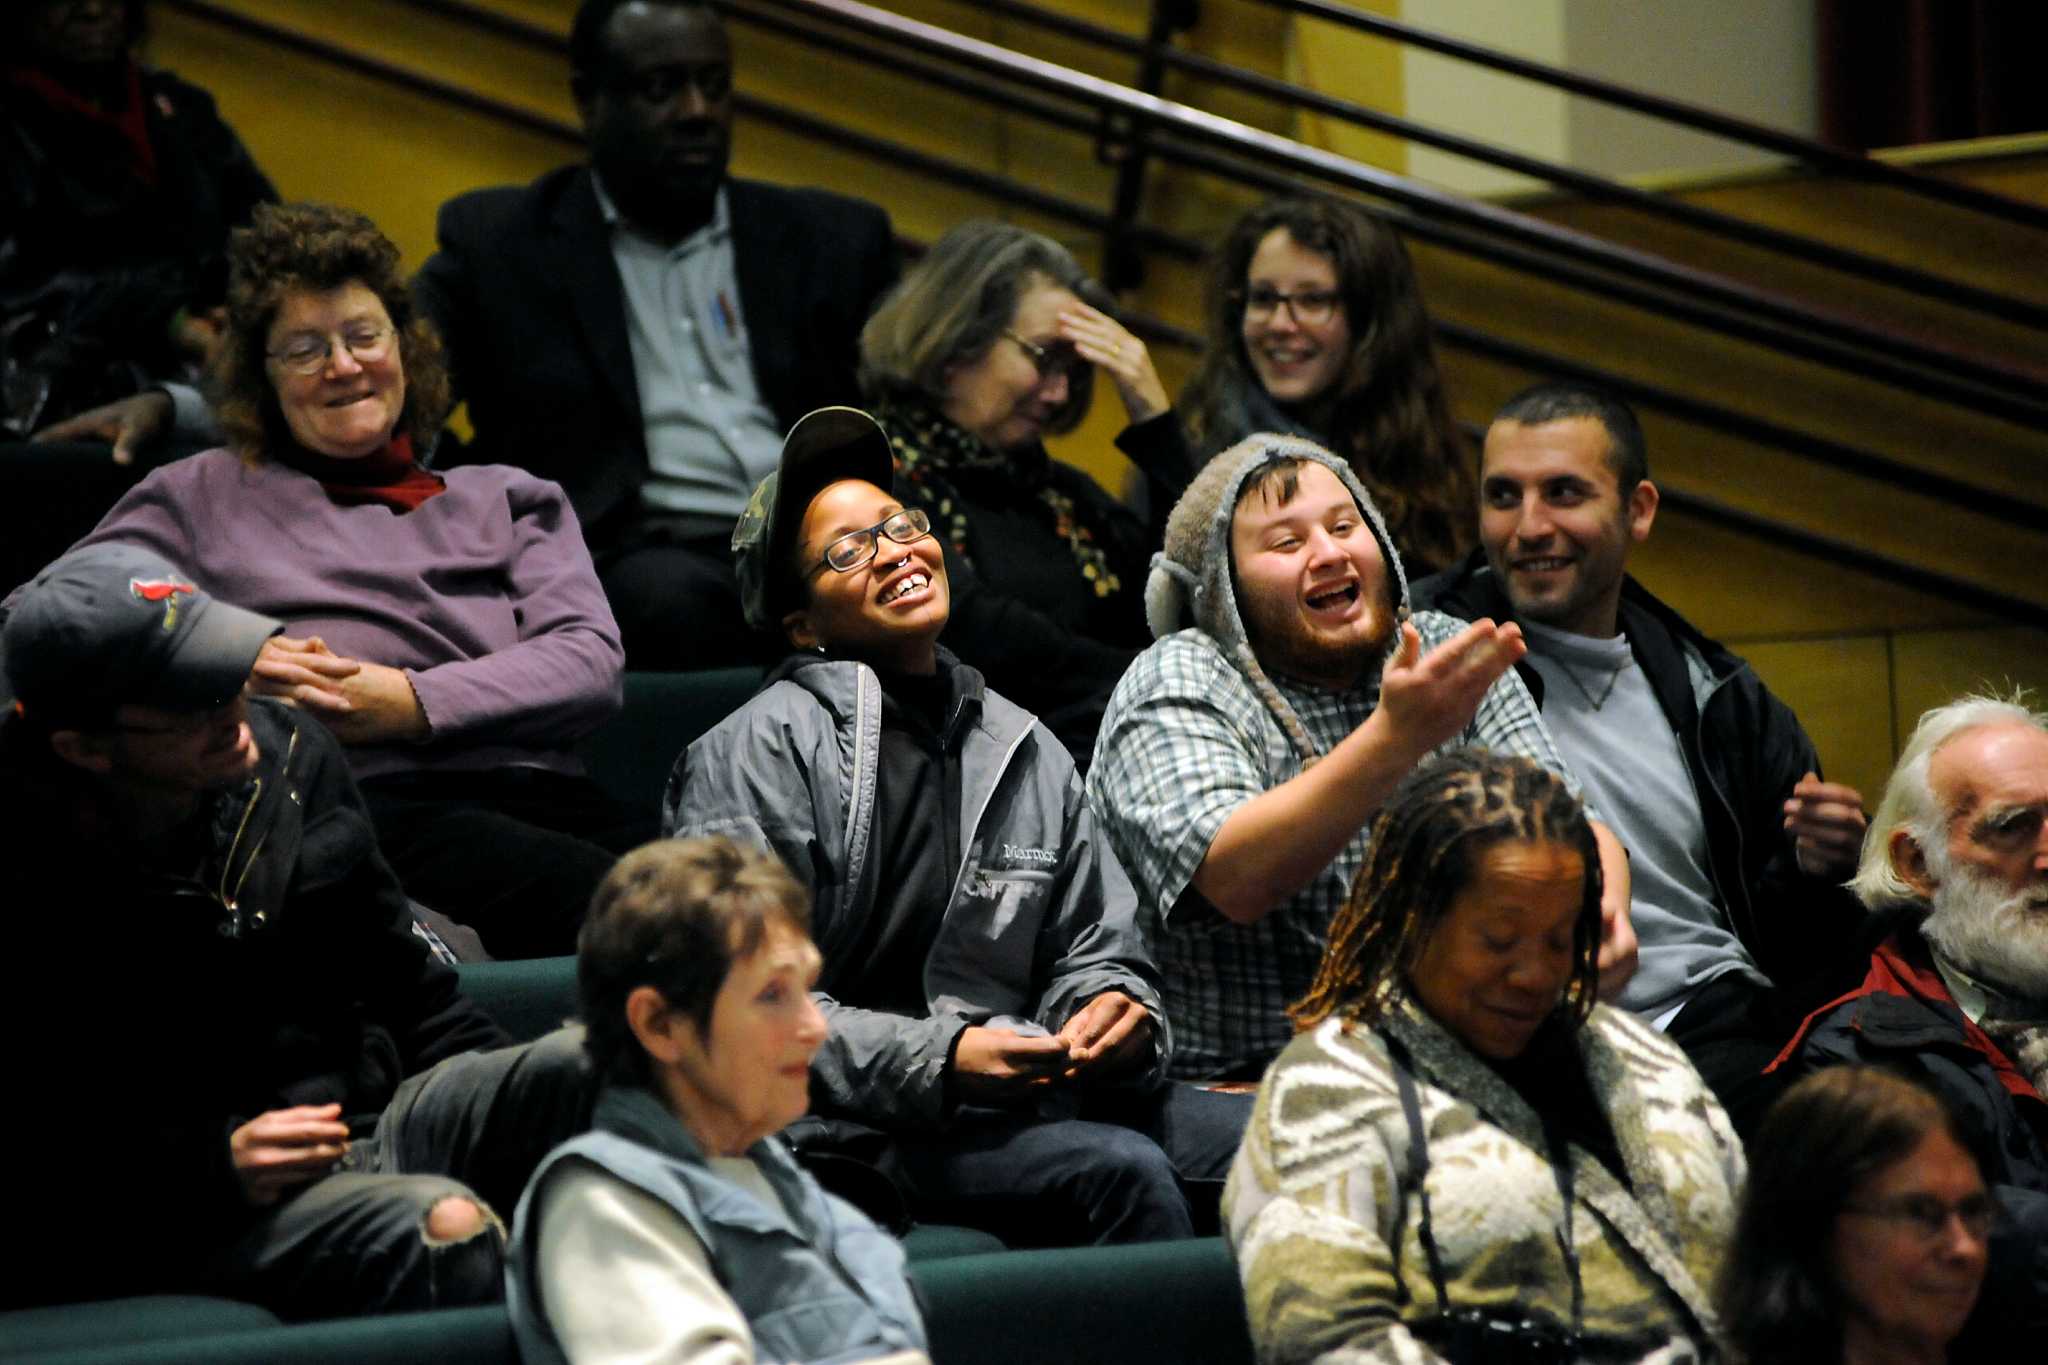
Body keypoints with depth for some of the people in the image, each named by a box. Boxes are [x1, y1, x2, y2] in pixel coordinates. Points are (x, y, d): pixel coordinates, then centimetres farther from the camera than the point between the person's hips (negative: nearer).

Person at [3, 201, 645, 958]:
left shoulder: (506, 498, 30)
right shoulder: (202, 495, 26)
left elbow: (590, 658, 13)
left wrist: (414, 702, -3)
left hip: (527, 783, 3)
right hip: (355, 801, -3)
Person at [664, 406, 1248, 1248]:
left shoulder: (1022, 750, 20)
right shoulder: (761, 752, -2)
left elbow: (1096, 948, 24)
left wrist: (1119, 1013, -2)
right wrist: (937, 1060, -20)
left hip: (1018, 1094, 6)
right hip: (852, 1129, -6)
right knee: (1121, 1170, -31)